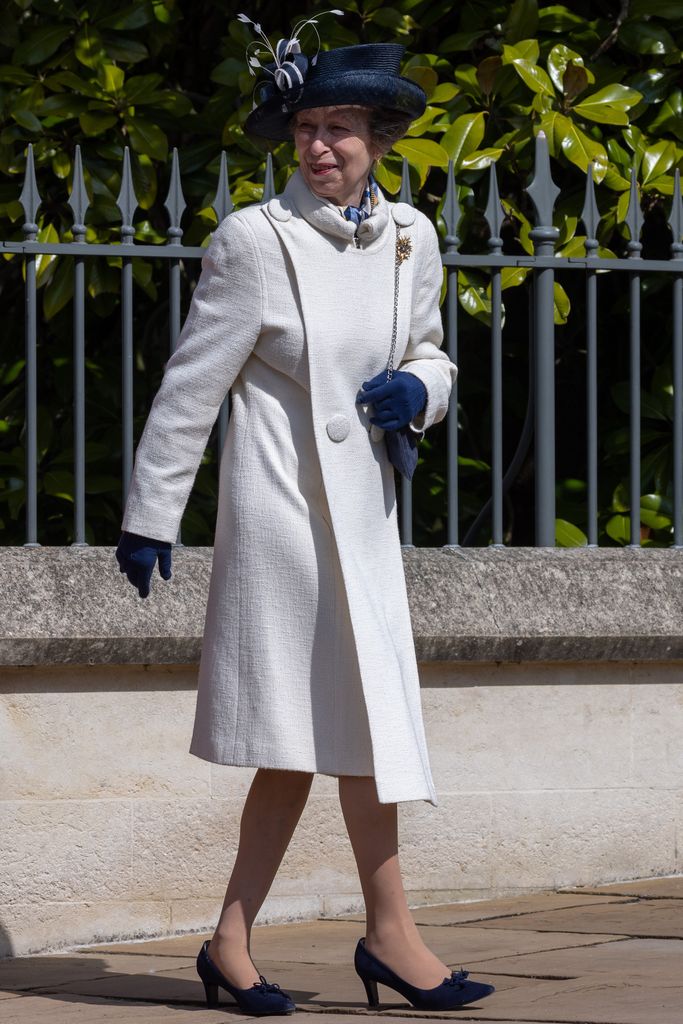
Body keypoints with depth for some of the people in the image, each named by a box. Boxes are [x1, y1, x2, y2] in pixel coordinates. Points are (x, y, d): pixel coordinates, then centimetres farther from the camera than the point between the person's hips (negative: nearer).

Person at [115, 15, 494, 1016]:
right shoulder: (255, 239, -10)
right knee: (364, 720, -5)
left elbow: (429, 354, 21)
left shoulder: (409, 236, 6)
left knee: (306, 738, 5)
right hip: (282, 499, -6)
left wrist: (419, 391, -3)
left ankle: (231, 943, 10)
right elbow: (191, 384, -7)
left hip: (363, 501, 6)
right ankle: (391, 933, 4)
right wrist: (149, 515, -6)